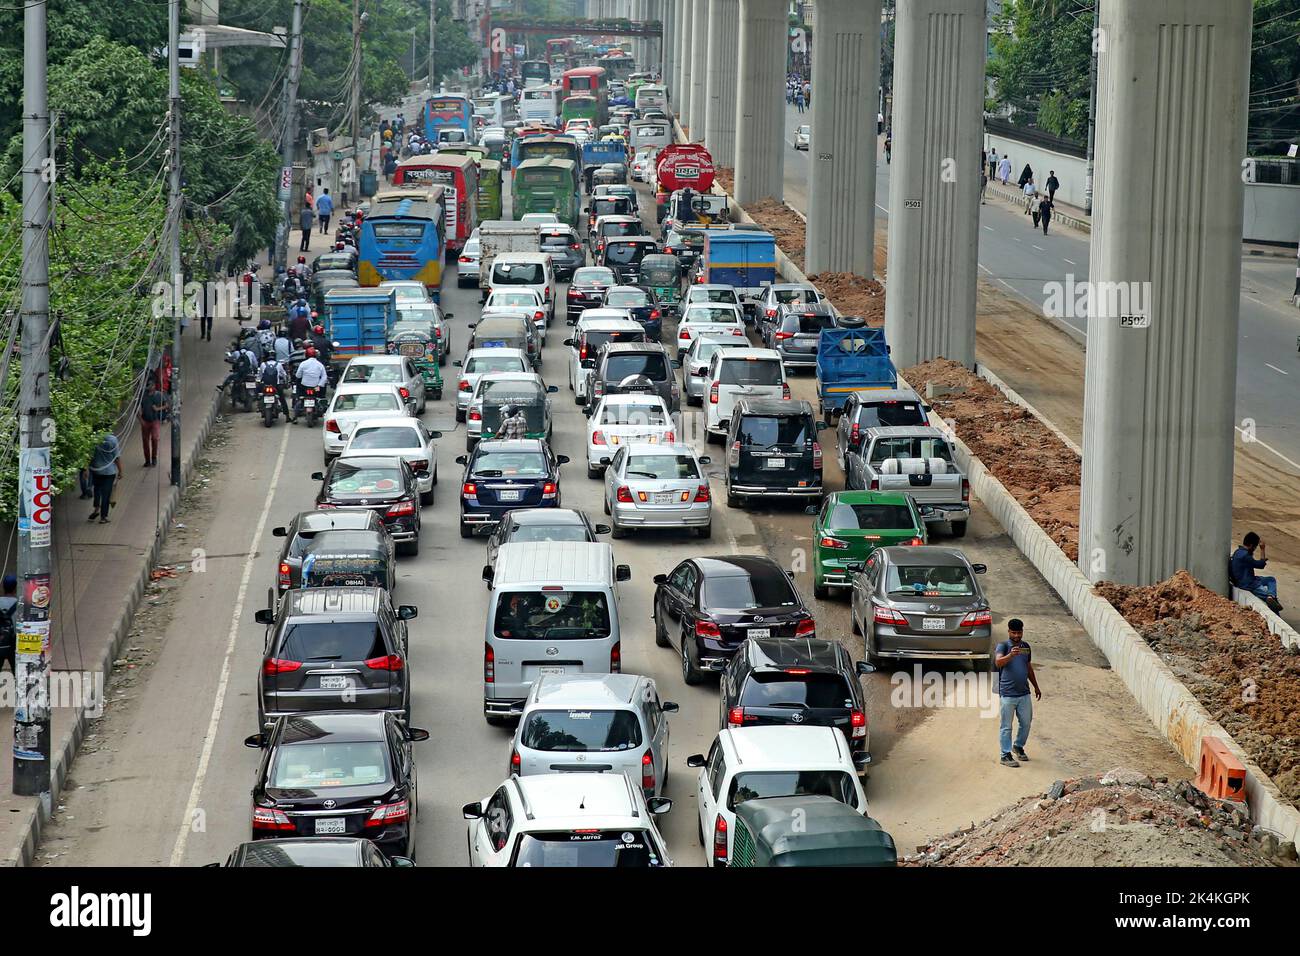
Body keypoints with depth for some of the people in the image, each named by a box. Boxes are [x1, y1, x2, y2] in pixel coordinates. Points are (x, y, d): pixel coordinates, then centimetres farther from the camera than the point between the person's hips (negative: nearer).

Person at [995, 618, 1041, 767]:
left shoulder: (1025, 646, 10)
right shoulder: (1003, 646, -9)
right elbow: (998, 662, -29)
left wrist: (1036, 687, 24)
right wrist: (1011, 655, -47)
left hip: (1024, 692, 6)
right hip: (1007, 693, -6)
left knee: (1026, 722, 13)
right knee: (1006, 726, 0)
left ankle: (1018, 747, 35)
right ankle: (1006, 755, 6)